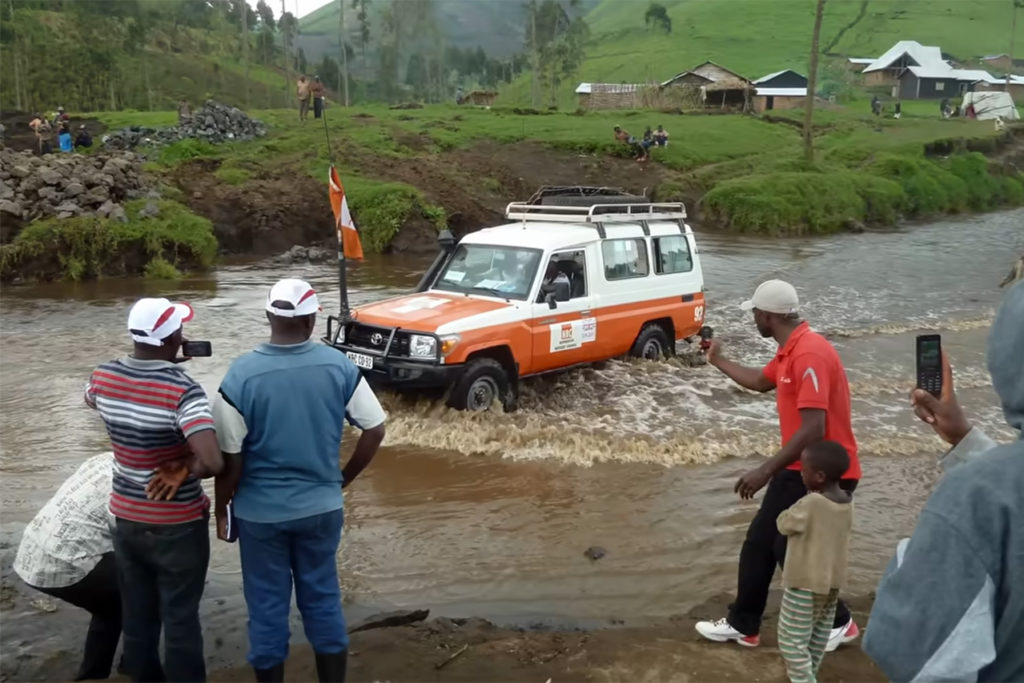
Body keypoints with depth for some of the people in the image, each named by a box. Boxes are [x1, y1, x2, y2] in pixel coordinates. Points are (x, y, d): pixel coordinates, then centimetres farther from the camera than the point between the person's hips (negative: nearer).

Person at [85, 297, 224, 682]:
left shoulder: (103, 377, -6)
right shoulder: (183, 391, -25)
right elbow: (212, 463, -35)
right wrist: (184, 470, -14)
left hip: (125, 518, 6)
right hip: (177, 525, -6)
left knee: (136, 615, 20)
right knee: (180, 619, 9)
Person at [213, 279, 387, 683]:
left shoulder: (242, 374, -16)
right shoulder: (339, 366, -9)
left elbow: (230, 458, -12)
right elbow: (375, 430, -2)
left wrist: (221, 509, 3)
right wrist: (344, 478, 11)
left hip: (260, 511, -2)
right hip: (322, 506, 2)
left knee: (267, 606, 12)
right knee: (323, 599, 16)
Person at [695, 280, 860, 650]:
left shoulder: (810, 354, -26)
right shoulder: (790, 350, 7)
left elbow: (813, 430, -31)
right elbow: (761, 381, 29)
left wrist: (765, 471, -30)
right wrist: (718, 361, 35)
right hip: (798, 468, 10)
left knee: (790, 551, 3)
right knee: (758, 542, 12)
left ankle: (837, 623, 25)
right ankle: (742, 625, 24)